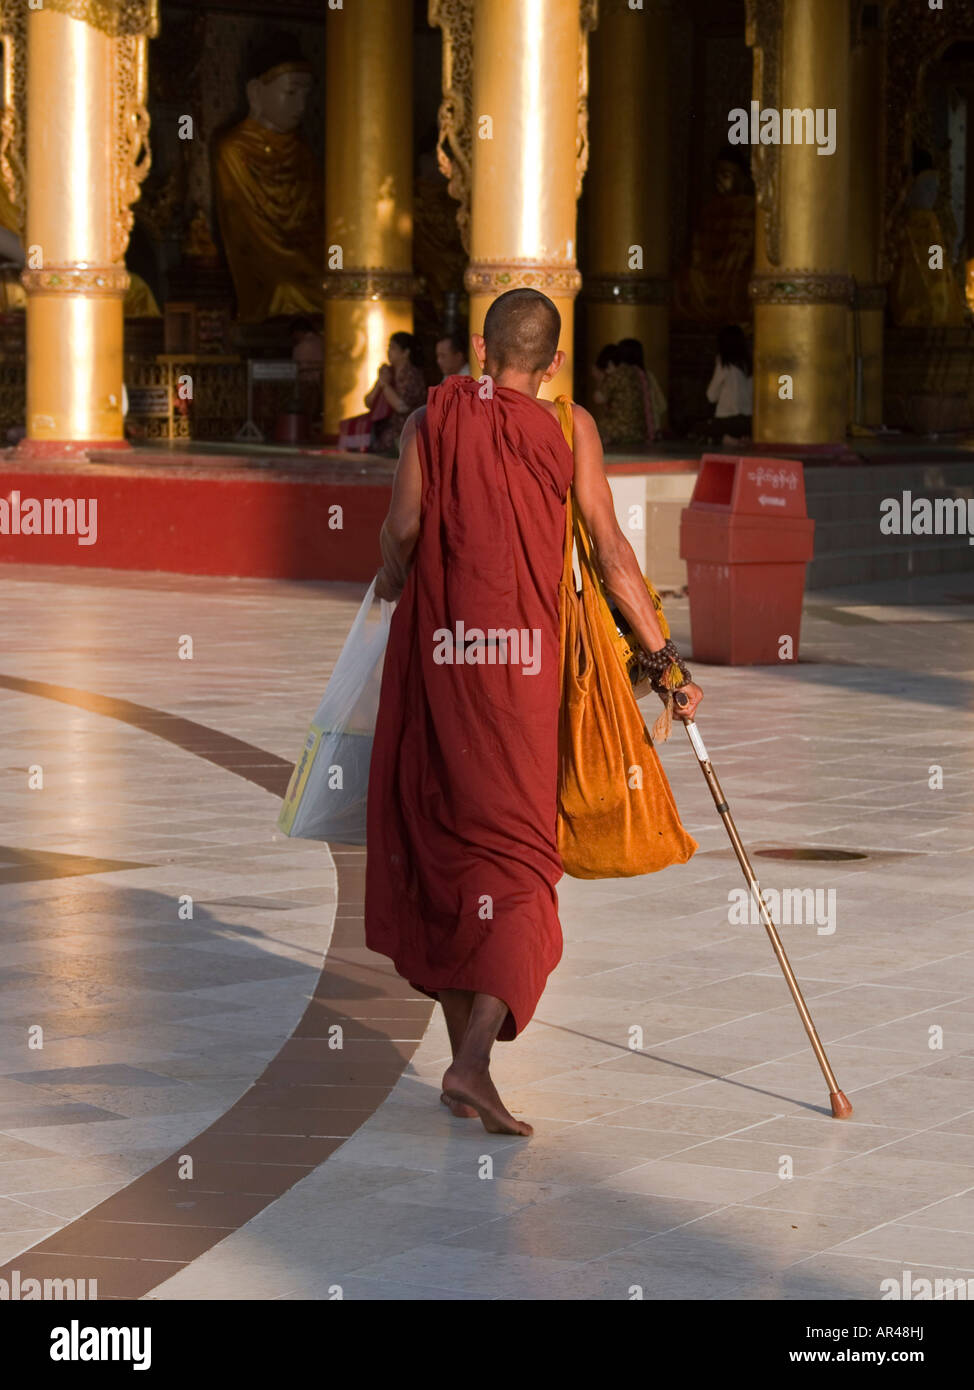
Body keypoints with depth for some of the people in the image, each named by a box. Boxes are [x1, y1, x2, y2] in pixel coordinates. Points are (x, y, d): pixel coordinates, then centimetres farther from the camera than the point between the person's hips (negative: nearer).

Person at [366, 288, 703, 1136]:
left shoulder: (434, 417, 3)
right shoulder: (569, 428, 3)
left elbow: (403, 525, -8)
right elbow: (610, 549, 0)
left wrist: (395, 577, 15)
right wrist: (662, 655, 5)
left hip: (435, 652, 1)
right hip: (523, 659, -1)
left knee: (438, 849, 13)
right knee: (516, 857, 2)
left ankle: (463, 1055, 17)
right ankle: (476, 1058, -18)